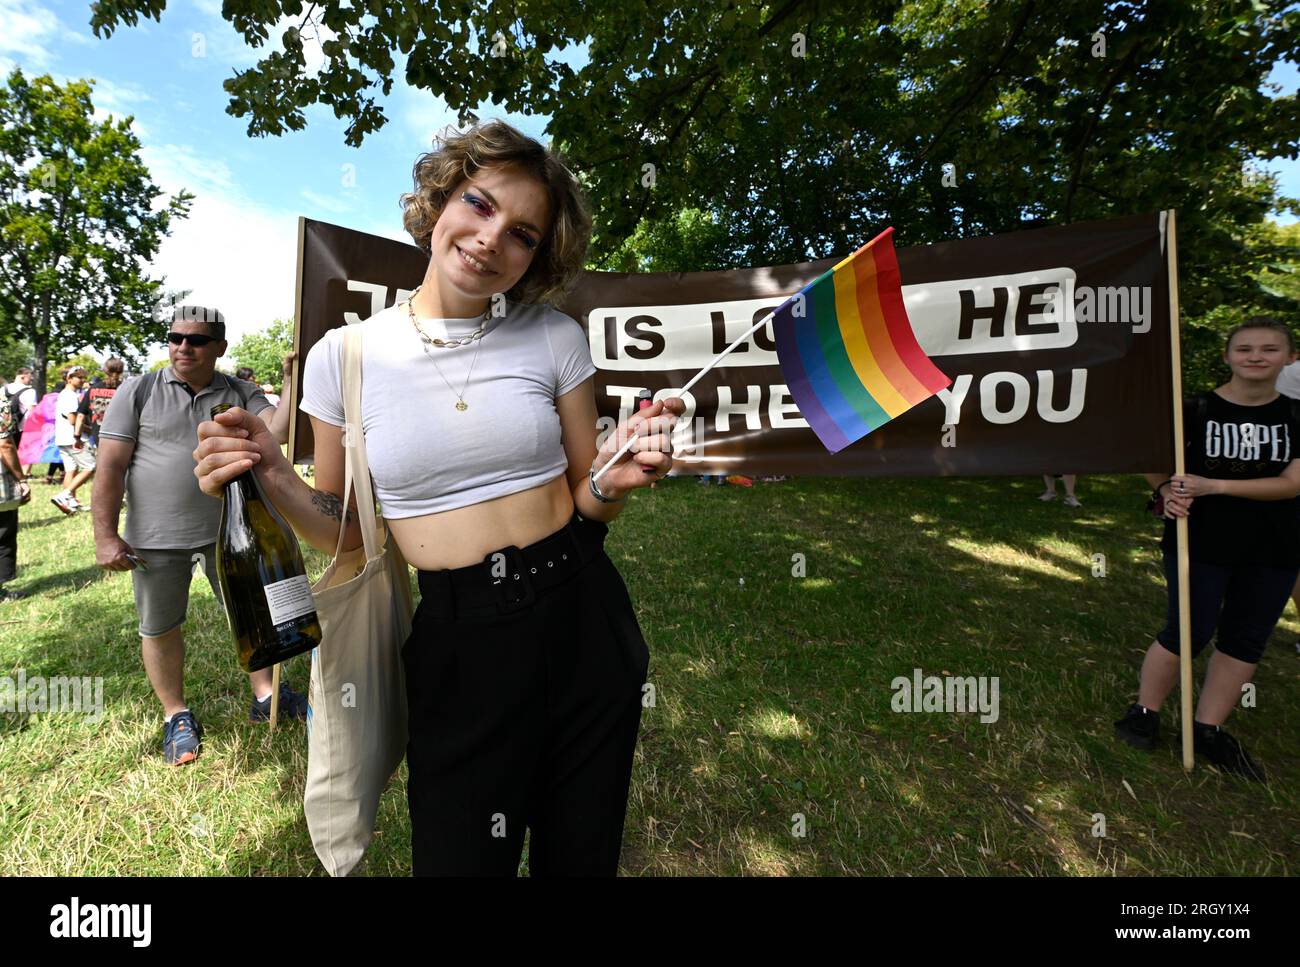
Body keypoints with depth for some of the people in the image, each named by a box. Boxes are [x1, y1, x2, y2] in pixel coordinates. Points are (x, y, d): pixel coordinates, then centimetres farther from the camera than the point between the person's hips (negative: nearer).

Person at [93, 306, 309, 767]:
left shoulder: (240, 394, 1)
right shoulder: (138, 391, -4)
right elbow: (110, 467, -6)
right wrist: (105, 536, -10)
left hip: (228, 530, 2)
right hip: (156, 538, -1)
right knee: (159, 629, 11)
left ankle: (264, 697, 28)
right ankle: (176, 716, 32)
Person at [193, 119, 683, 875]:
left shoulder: (555, 338, -2)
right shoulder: (344, 357, -3)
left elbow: (586, 502, 2)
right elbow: (348, 530, 4)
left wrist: (613, 480, -18)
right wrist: (274, 481, -13)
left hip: (582, 623, 2)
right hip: (455, 644, -1)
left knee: (581, 856, 22)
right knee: (459, 858, 18)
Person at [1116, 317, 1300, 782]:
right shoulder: (1195, 410, -6)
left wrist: (1213, 486, -20)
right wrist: (1167, 491, -13)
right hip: (1201, 543, -3)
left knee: (1246, 640, 10)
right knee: (1189, 633, 0)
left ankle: (1207, 729, 23)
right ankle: (1144, 712, 17)